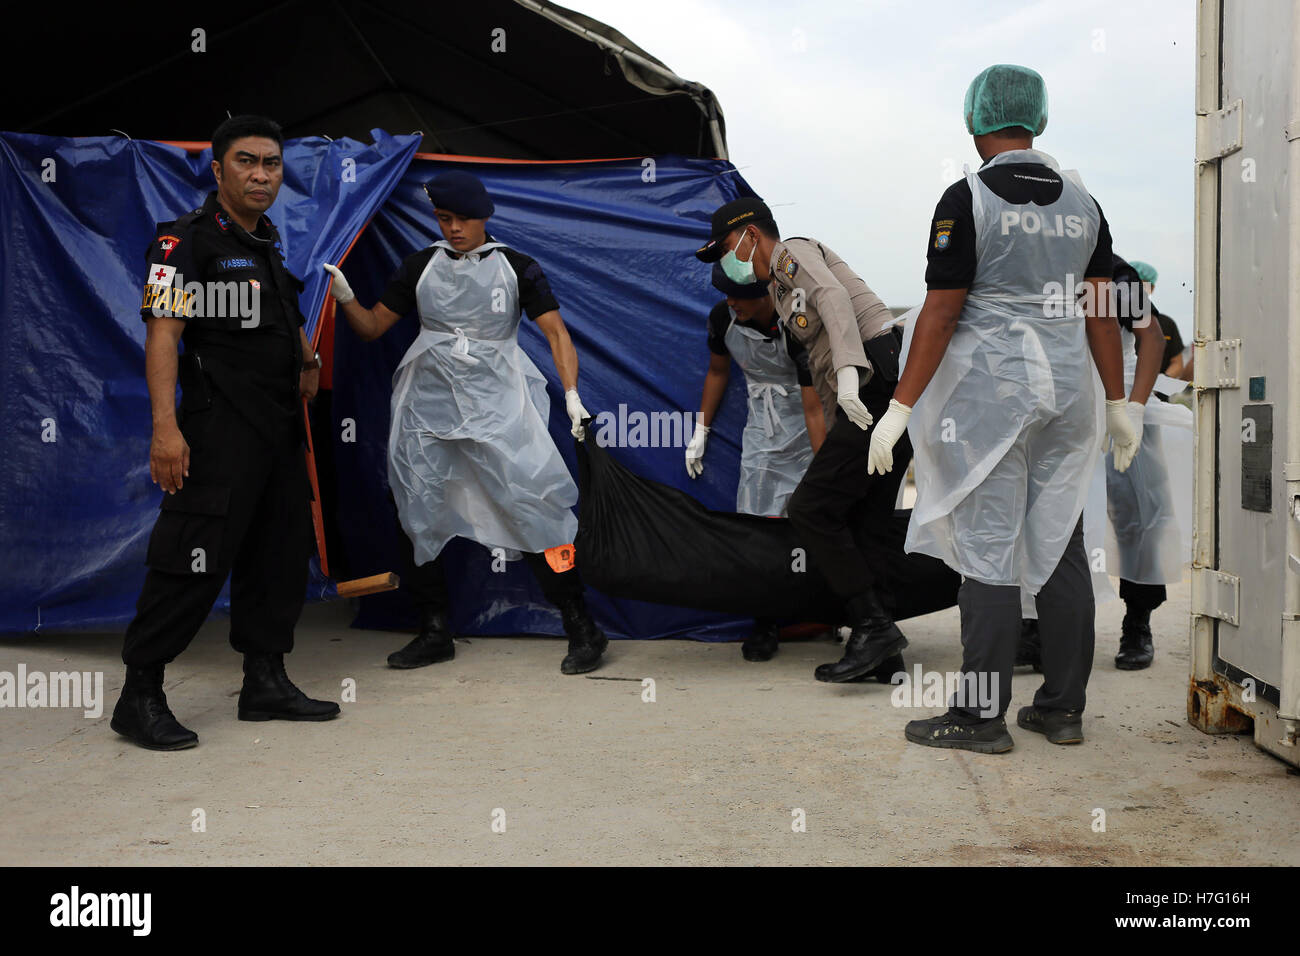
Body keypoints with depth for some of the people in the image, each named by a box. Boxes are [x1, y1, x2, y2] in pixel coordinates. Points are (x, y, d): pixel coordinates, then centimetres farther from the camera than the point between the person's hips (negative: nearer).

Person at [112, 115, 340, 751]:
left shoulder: (270, 243, 17)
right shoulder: (187, 240, -8)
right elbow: (162, 334, -17)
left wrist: (305, 359, 13)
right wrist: (165, 427, -26)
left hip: (280, 430, 9)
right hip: (220, 430, -9)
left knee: (279, 555, 12)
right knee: (193, 560, -11)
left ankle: (266, 682, 22)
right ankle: (139, 696, -1)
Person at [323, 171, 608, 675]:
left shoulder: (515, 267, 2)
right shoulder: (421, 266, 9)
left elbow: (556, 331, -4)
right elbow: (373, 326, 11)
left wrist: (572, 393, -16)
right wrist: (344, 297, -8)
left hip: (497, 406, -3)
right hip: (429, 404, 4)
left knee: (532, 506, -11)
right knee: (416, 514, 5)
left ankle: (582, 629, -2)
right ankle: (434, 633, 19)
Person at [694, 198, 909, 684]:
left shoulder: (792, 252, 3)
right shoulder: (782, 291, 30)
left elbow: (834, 296, -18)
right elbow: (822, 373, 29)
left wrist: (849, 371, -32)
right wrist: (831, 453, 27)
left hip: (877, 382, -10)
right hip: (876, 391, 10)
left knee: (811, 509, -12)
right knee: (865, 520, 8)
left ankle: (873, 626, -14)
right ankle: (882, 651, 7)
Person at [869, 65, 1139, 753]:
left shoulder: (967, 199, -9)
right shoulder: (1082, 203, 9)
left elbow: (941, 313, -13)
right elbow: (1100, 311, 10)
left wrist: (900, 409, -10)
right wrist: (1118, 404, 16)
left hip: (989, 388, -6)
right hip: (1066, 390, 6)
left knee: (988, 551, -3)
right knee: (1059, 547, 9)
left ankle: (982, 715, 1)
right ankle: (1063, 707, 15)